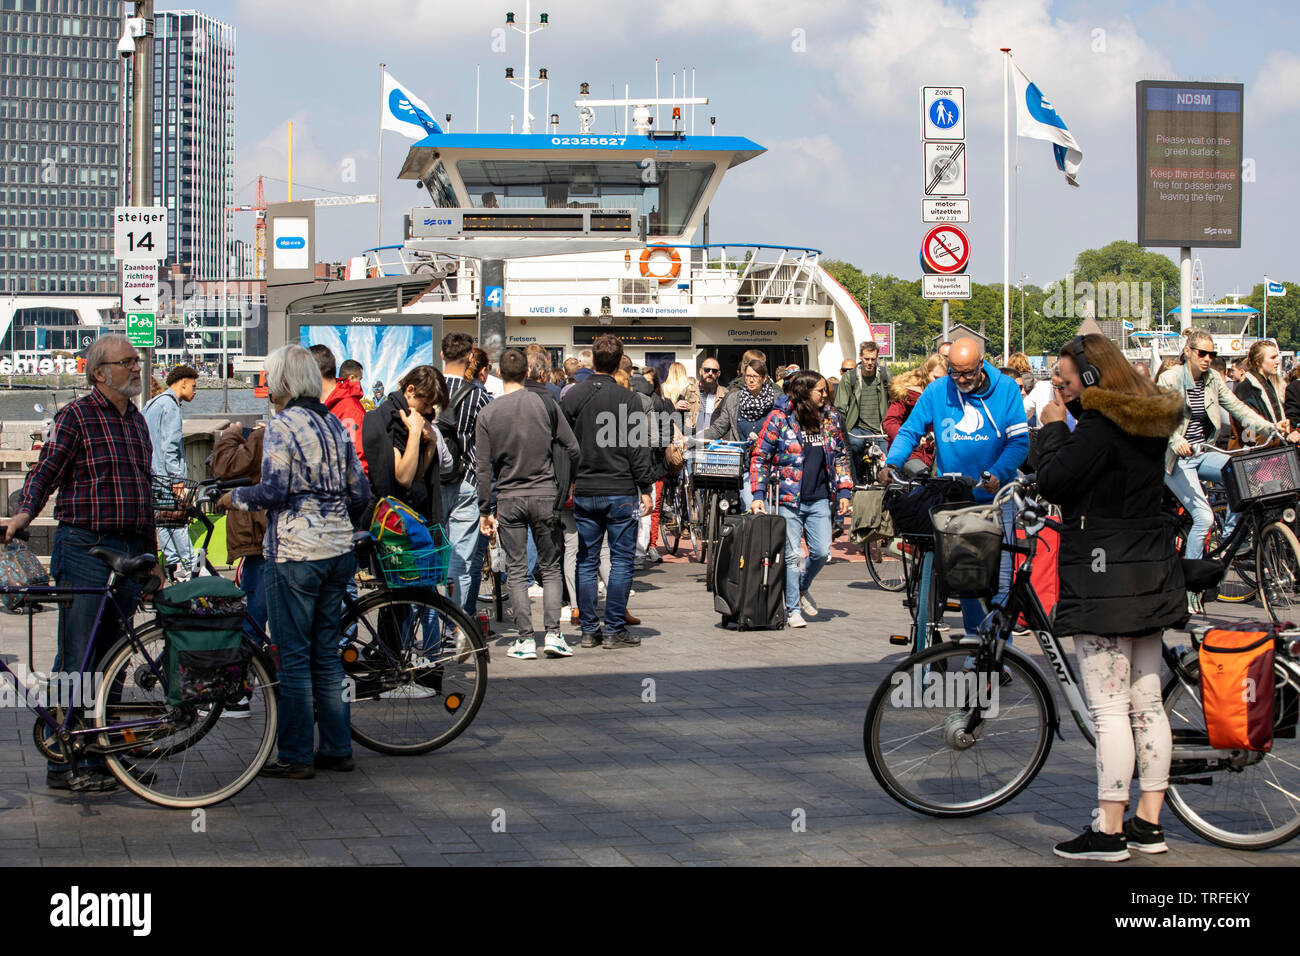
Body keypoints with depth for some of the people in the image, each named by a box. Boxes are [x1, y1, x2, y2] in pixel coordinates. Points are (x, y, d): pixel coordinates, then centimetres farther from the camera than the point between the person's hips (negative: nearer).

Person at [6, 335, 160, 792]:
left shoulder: (136, 420, 18)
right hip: (84, 551, -7)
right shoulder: (76, 416, -3)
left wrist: (150, 556, 22)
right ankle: (63, 764, -1)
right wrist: (25, 511, -29)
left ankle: (100, 759, 16)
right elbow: (46, 470, -10)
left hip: (129, 553, 7)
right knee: (75, 662, -6)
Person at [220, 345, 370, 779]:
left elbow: (273, 491, -17)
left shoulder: (282, 426, -10)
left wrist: (235, 497, 1)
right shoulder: (334, 424, 12)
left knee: (293, 656, -1)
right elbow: (360, 492, 12)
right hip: (338, 550, 7)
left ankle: (296, 756, 3)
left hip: (294, 552, -7)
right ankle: (337, 748, 17)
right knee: (327, 652, 14)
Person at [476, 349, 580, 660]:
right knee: (550, 568, 9)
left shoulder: (488, 414, -4)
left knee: (516, 572, 5)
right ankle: (553, 634, -1)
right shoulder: (545, 403, -3)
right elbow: (572, 448, -2)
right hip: (545, 495, 0)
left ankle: (525, 640, 2)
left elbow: (483, 468, -3)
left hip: (509, 500, 0)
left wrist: (485, 510, 4)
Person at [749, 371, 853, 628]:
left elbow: (840, 456, 18)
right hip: (788, 500, -4)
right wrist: (757, 495, -10)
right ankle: (793, 609, 10)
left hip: (819, 500, 4)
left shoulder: (829, 419, 9)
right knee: (792, 555, -2)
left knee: (821, 552, 0)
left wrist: (844, 491, 9)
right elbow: (759, 457, -3)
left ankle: (802, 588, 29)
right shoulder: (780, 419, -5)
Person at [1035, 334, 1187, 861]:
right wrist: (1073, 418, 12)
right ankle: (1148, 822, 18)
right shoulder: (1149, 421, 12)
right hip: (1151, 573, 10)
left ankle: (1109, 831, -2)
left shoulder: (1100, 425, -16)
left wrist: (1052, 427, -3)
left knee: (1108, 708, -6)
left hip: (1105, 575, -9)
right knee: (1147, 703, 12)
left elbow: (1053, 481, -17)